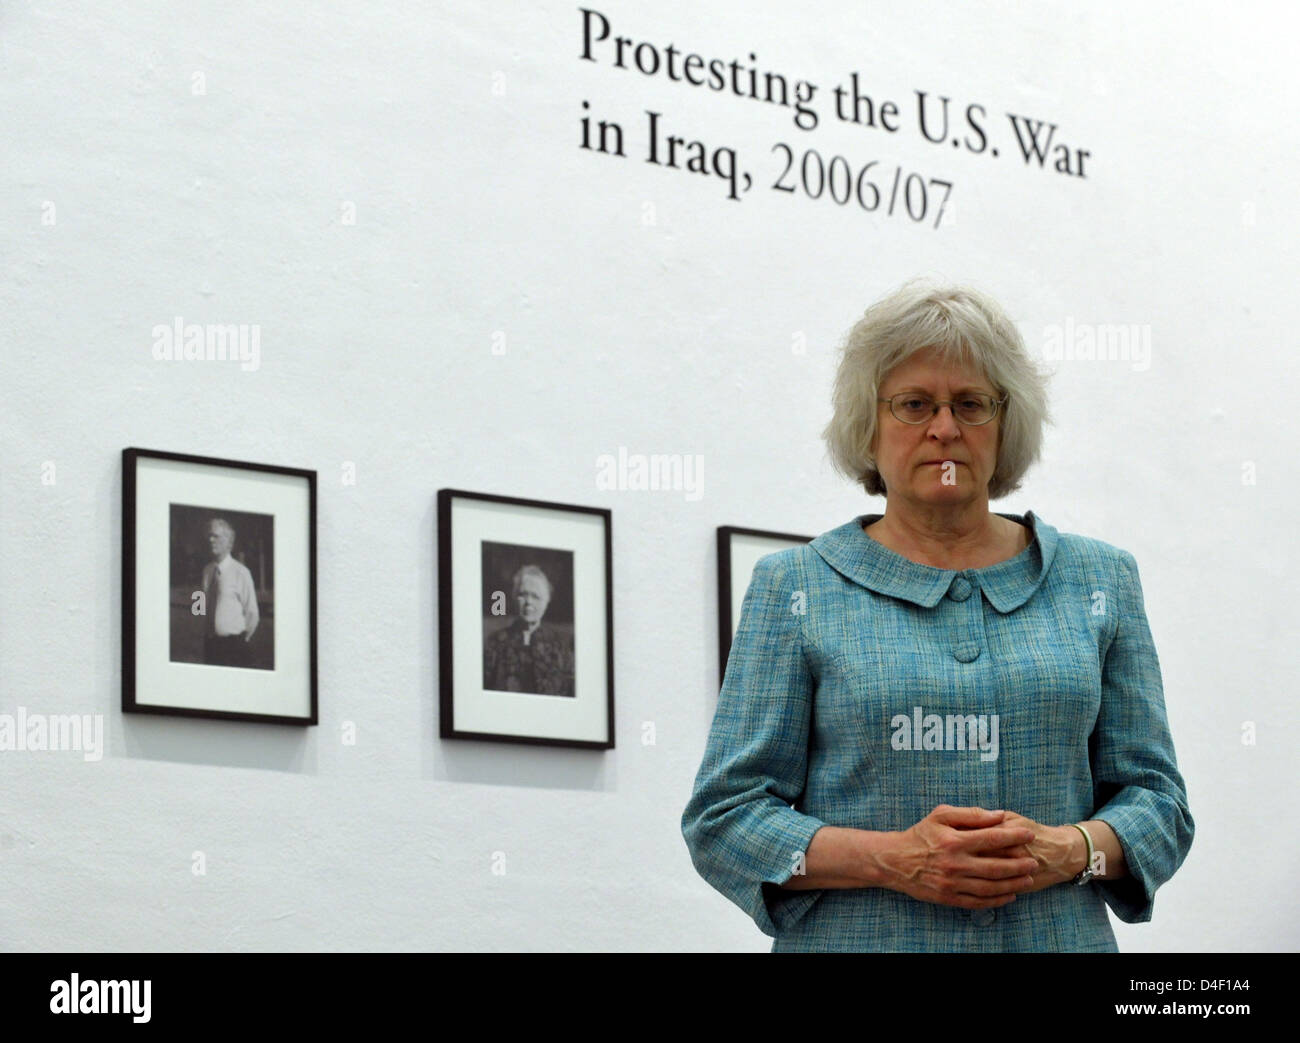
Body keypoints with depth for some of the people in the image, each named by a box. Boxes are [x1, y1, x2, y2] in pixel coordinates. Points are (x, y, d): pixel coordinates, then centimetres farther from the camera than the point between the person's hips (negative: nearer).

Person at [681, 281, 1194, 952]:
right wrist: (895, 860, -15)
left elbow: (1156, 798, 9)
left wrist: (1071, 851, -12)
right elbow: (723, 819, -2)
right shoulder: (795, 587, 2)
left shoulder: (1101, 579, 9)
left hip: (1060, 940, 2)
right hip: (856, 944, -1)